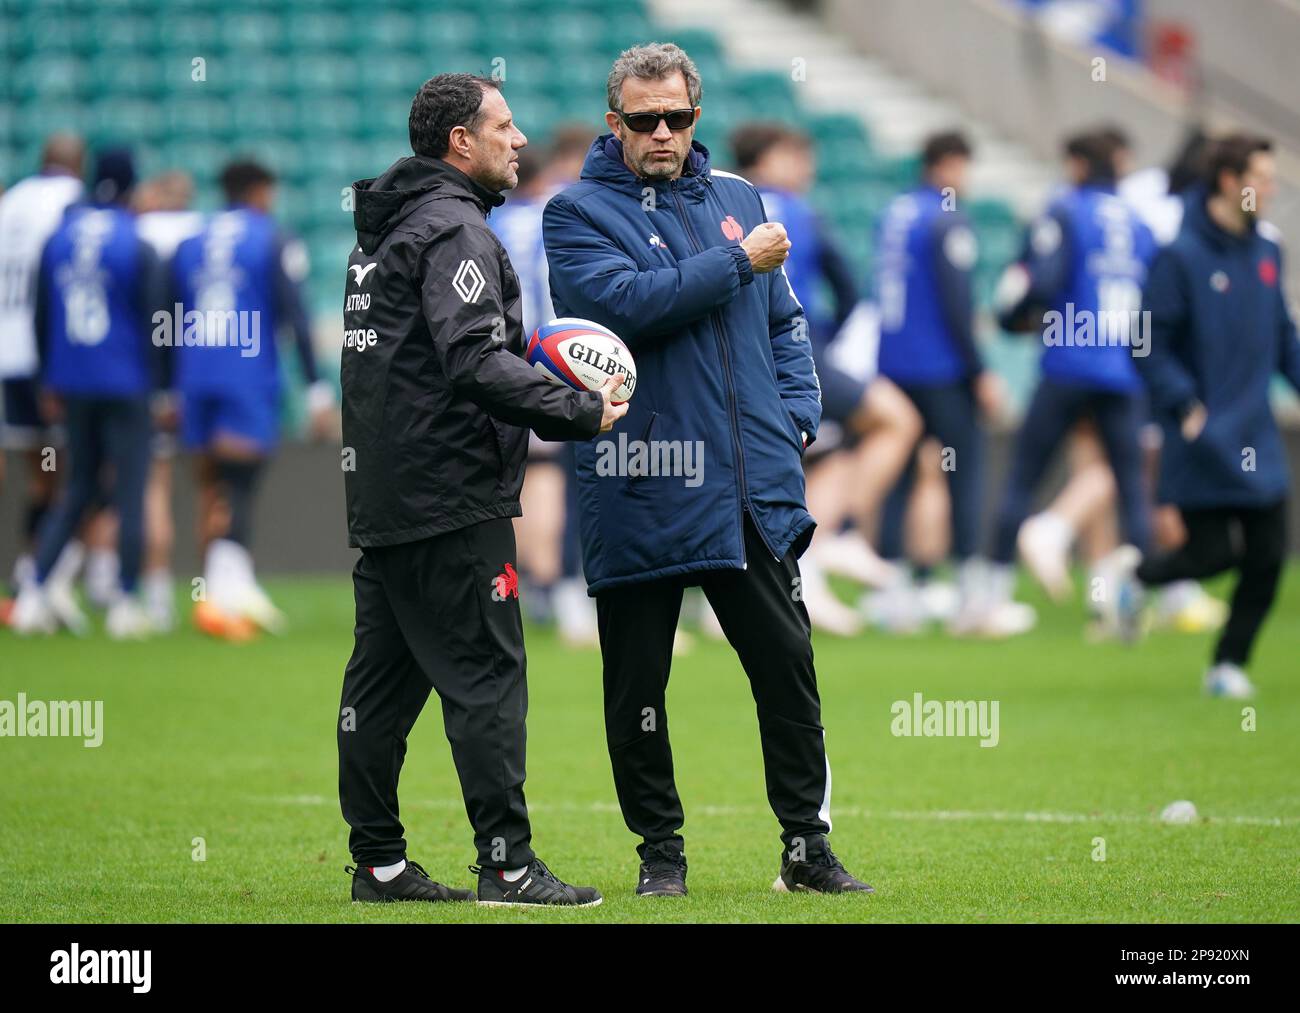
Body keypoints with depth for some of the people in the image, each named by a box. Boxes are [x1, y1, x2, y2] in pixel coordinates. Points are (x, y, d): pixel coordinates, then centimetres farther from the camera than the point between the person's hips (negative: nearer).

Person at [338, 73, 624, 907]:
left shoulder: (383, 230, 19)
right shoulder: (454, 228, -12)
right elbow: (476, 361, -23)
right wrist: (580, 412, -19)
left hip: (379, 496, 10)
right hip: (450, 497, -10)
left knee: (384, 679, 10)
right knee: (486, 676, -8)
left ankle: (378, 862, 13)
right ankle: (507, 863, -8)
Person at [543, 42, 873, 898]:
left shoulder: (737, 199, 14)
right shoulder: (578, 213, -1)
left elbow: (785, 319, 21)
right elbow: (621, 301, -19)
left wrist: (797, 412, 7)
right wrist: (738, 262, -14)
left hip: (756, 486, 4)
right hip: (640, 496, -4)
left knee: (787, 665, 4)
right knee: (638, 685, 3)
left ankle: (808, 844, 12)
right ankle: (661, 850, 15)